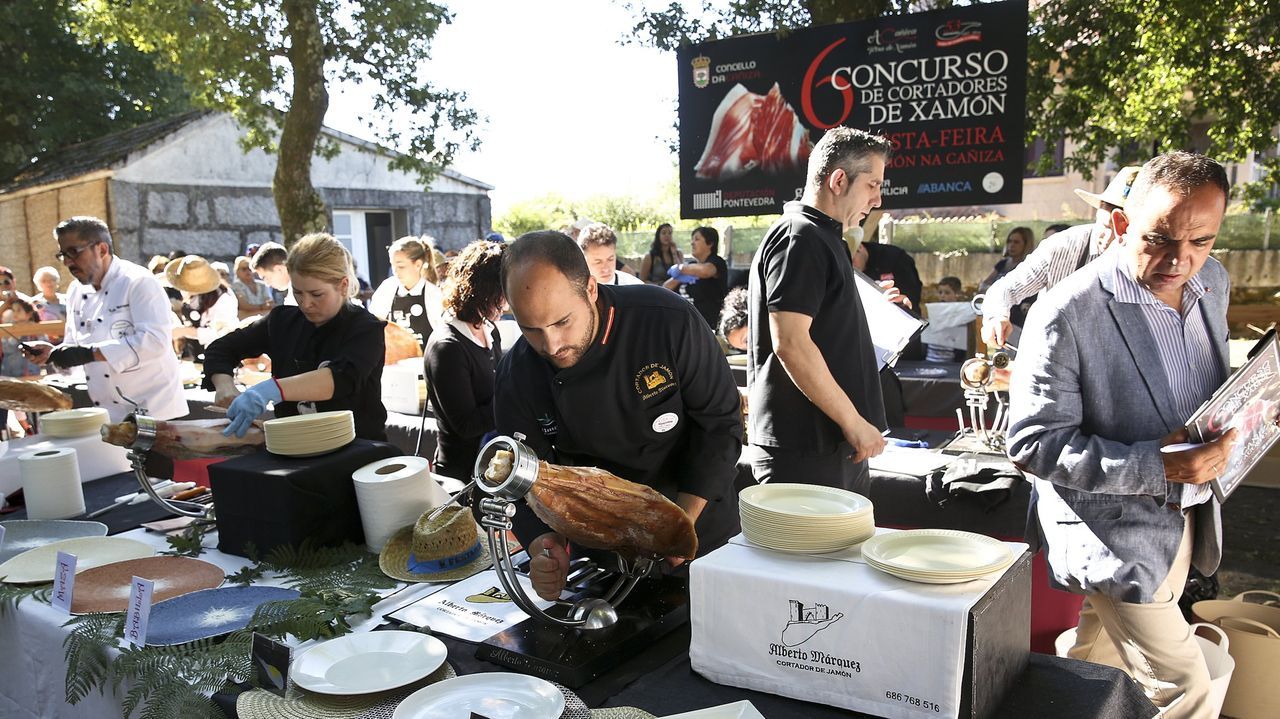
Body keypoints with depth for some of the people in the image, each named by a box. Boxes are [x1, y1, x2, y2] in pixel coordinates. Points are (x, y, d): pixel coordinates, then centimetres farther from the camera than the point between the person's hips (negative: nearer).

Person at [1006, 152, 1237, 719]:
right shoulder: (1067, 313, -22)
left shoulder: (1212, 282, 2)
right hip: (1114, 534, -7)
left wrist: (1230, 430, 0)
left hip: (1187, 519, 7)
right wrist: (1158, 468, -27)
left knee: (1102, 664, 20)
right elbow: (1033, 443, -21)